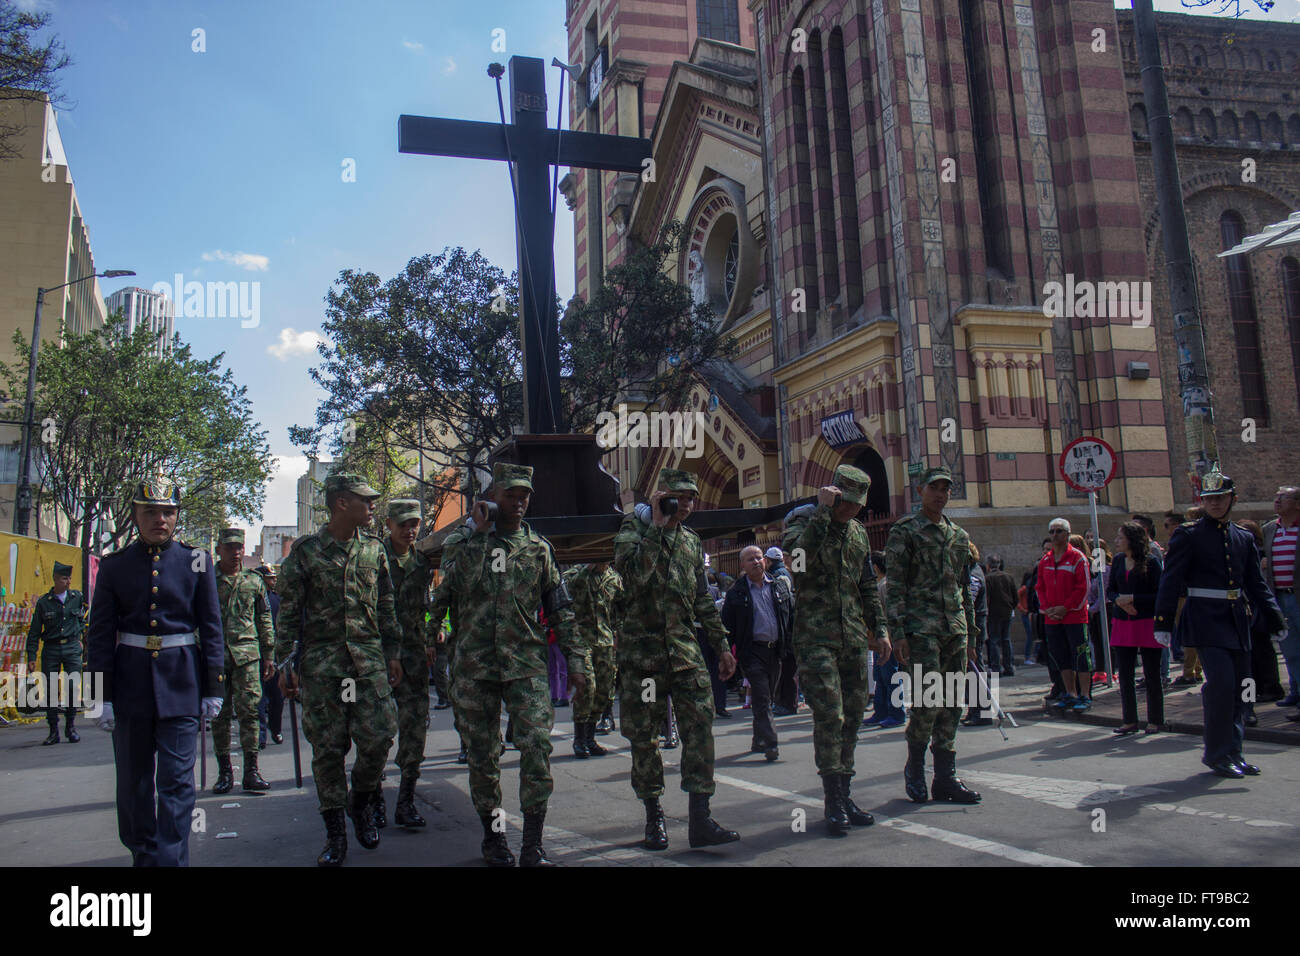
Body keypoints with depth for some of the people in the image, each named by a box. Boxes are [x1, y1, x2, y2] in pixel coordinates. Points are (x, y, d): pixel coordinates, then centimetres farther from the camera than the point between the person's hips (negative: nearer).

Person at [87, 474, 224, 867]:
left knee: (177, 782, -3)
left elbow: (211, 627, 3)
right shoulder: (114, 565, 3)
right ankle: (141, 854, 30)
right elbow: (100, 635, 3)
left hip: (181, 682, -1)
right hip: (130, 683, 2)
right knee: (133, 782, 13)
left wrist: (213, 687, 0)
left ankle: (169, 859, 2)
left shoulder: (196, 561, 1)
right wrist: (102, 694, -3)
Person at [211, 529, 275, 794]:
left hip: (247, 654, 0)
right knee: (219, 715, 5)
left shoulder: (254, 581, 11)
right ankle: (224, 772, 14)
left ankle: (251, 772, 1)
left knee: (248, 711, -4)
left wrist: (269, 655, 11)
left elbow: (265, 621, 15)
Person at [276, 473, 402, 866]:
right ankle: (334, 831, 15)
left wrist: (392, 653, 12)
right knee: (327, 746, 2)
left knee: (379, 735, -7)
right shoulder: (305, 550, 0)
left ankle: (361, 800, 21)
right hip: (321, 660, -2)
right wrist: (285, 663, -3)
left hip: (369, 657, 2)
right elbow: (288, 611, 1)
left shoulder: (374, 549, 10)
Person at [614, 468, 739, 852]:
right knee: (643, 734, 4)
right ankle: (654, 816, 18)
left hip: (685, 648, 4)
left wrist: (721, 645, 19)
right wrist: (657, 525, -18)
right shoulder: (635, 526, -1)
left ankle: (700, 819, 0)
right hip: (642, 647, -4)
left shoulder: (692, 540, 15)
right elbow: (632, 570, -23)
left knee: (700, 726, -5)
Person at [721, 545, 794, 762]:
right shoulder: (736, 592, 0)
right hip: (753, 650, -4)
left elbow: (792, 614, 14)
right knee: (762, 699, -8)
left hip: (775, 649, 4)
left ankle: (758, 741, 26)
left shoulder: (780, 585, 10)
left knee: (766, 697, 13)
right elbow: (728, 625, 1)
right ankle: (770, 744, -10)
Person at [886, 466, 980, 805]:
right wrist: (897, 632, -13)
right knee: (928, 699, -12)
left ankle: (945, 777, 13)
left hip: (955, 628, 6)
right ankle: (914, 766, 9)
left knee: (952, 704, 5)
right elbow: (894, 587, -6)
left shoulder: (959, 536, 18)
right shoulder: (904, 531, 0)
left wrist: (970, 634, 18)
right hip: (921, 627, -6)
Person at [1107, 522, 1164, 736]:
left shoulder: (1151, 561, -9)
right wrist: (1119, 600, -8)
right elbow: (1110, 590, 12)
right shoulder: (1118, 560, 8)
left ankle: (1154, 720, 17)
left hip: (1147, 623, -5)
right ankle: (1130, 721, 16)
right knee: (1124, 674, 7)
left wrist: (1132, 598, -15)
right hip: (1122, 623, 5)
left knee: (1151, 674, 4)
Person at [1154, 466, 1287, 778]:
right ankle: (1217, 753, 0)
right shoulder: (1188, 535, -4)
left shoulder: (1244, 538, 12)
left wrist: (1276, 619, 8)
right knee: (1221, 682, -13)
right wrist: (1162, 623, -11)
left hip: (1237, 620, 6)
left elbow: (1257, 584, 16)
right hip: (1206, 620, -6)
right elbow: (1170, 581, -7)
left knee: (1238, 687, 8)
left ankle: (1233, 752, 19)